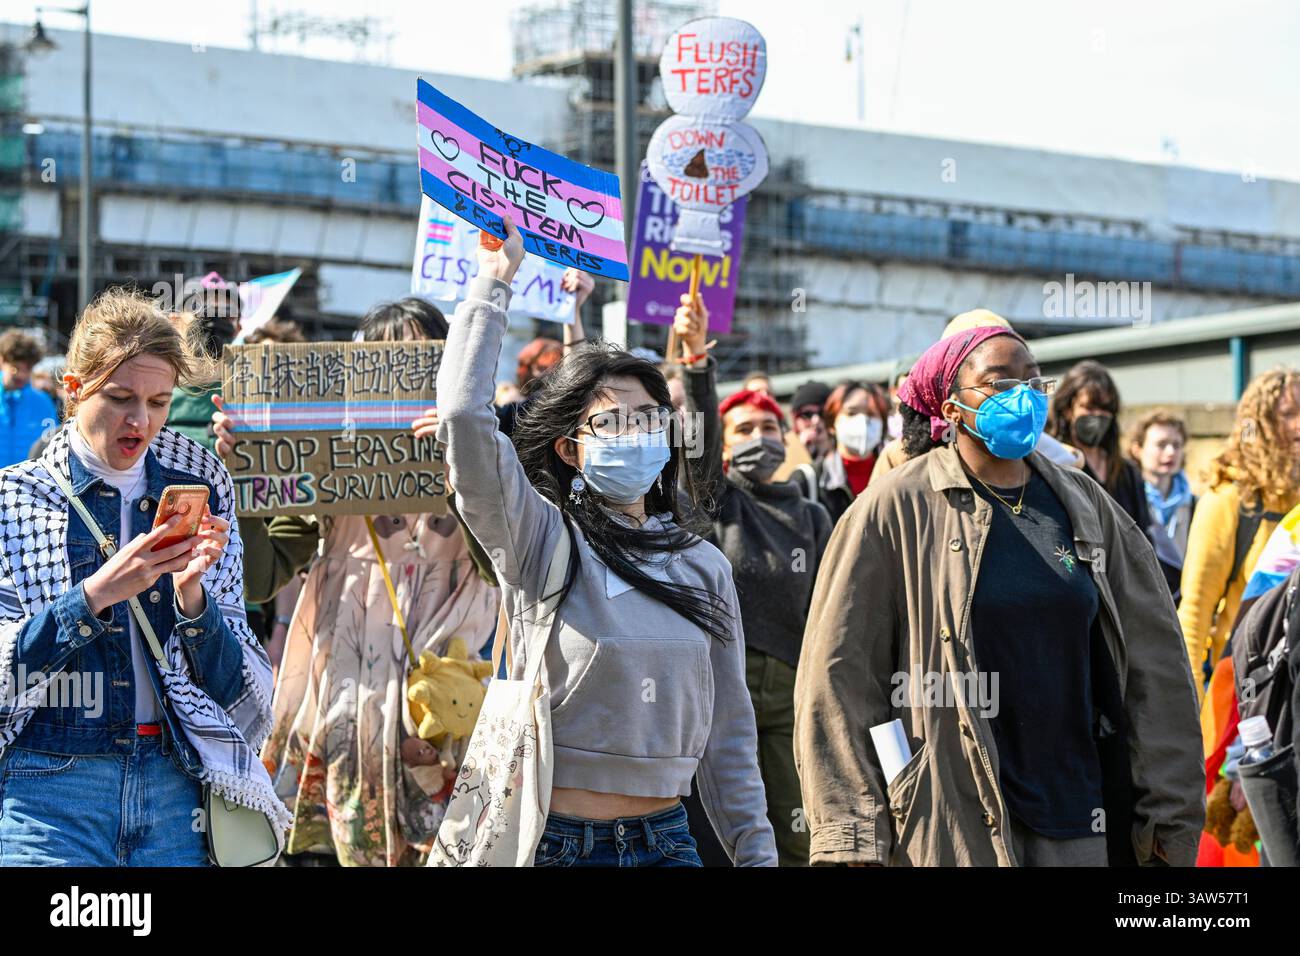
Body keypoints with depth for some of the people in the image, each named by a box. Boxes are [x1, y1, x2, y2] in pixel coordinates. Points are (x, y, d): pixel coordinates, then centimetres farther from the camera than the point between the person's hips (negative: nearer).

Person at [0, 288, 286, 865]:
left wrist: (190, 592, -12)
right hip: (48, 787, -2)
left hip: (178, 789, 2)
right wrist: (97, 592, -20)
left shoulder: (197, 500, 10)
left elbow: (236, 685, 5)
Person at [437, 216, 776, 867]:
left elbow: (728, 731, 12)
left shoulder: (704, 567, 9)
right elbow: (464, 416, -19)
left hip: (665, 838, 4)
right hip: (554, 839, -4)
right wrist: (493, 282, -11)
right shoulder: (541, 540, -4)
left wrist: (755, 854, 8)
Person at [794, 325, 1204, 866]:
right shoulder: (897, 510, -3)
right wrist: (852, 839, -11)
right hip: (948, 831, -4)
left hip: (1080, 822, 4)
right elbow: (840, 675, -6)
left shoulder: (1084, 506, 9)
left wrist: (1171, 818, 6)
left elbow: (1154, 664, 11)